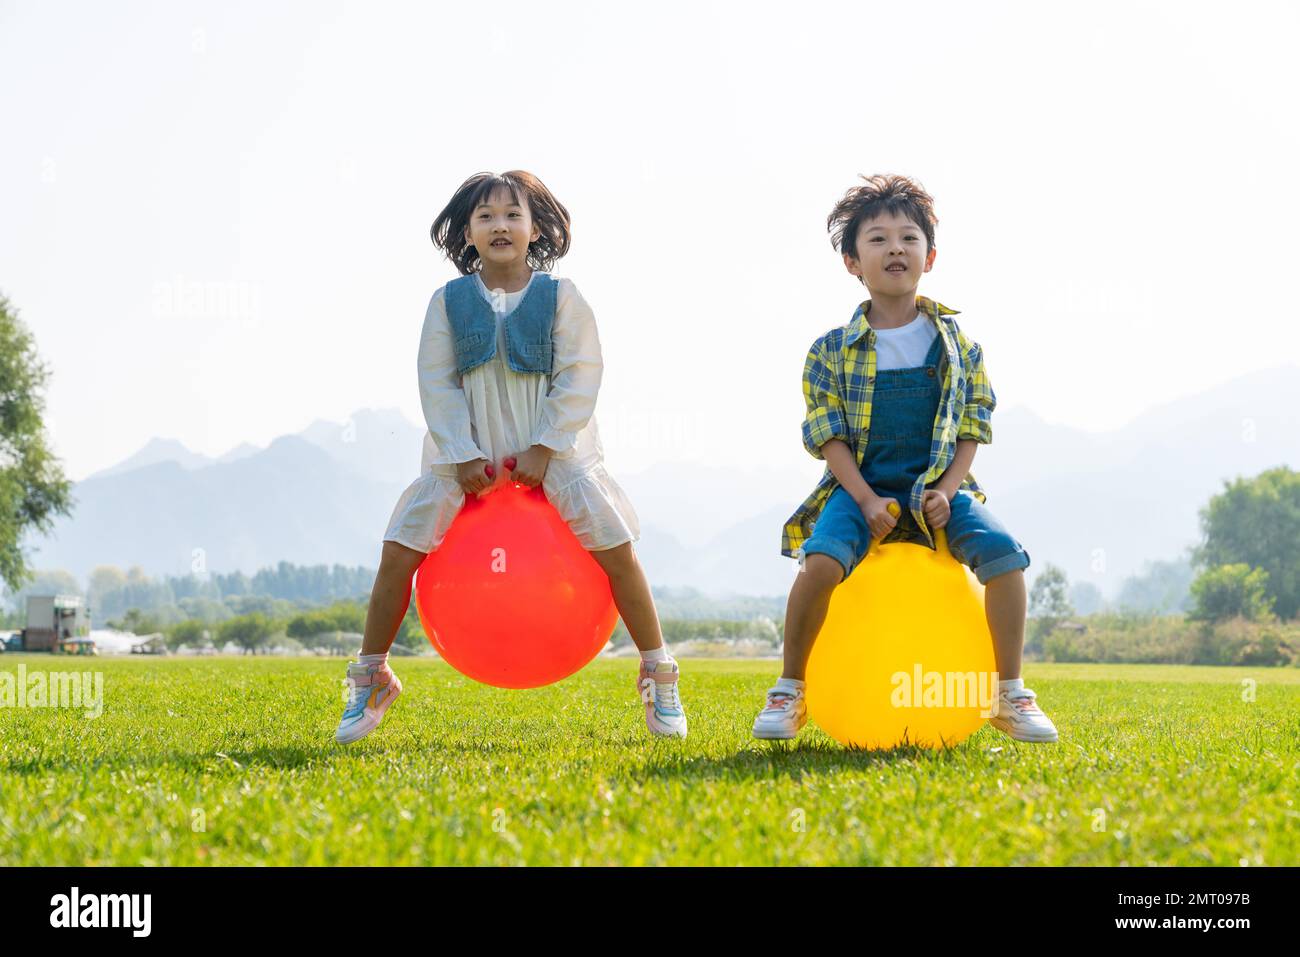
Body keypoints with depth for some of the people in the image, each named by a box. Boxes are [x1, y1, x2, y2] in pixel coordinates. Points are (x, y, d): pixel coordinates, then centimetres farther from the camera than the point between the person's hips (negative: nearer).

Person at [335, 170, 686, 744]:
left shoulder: (561, 297, -1)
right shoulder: (449, 301, 3)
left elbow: (579, 379, -6)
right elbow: (436, 382, -1)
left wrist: (543, 450, -14)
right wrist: (463, 456, -12)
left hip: (552, 448, -1)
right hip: (468, 453, 1)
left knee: (615, 546, -14)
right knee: (400, 548, -10)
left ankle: (658, 675, 2)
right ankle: (370, 679, 6)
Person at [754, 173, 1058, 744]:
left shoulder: (956, 344, 9)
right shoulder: (833, 350, 3)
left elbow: (973, 424, 6)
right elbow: (827, 432, -3)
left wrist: (948, 489, -10)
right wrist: (864, 499, -16)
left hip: (937, 488, 2)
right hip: (860, 488, -2)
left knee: (1004, 553, -24)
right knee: (821, 559, -32)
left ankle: (1010, 696, -9)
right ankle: (789, 692, -13)